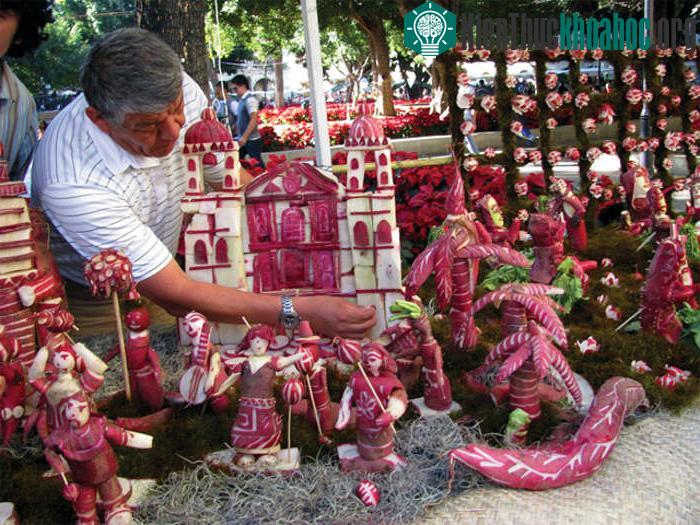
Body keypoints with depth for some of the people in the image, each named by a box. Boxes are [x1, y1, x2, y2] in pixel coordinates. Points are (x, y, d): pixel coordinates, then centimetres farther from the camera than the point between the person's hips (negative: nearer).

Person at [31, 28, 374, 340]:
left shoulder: (177, 92, -19)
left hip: (160, 274, 5)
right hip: (90, 300, -4)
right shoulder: (75, 185, -37)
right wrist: (300, 311, -41)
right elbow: (177, 297, -36)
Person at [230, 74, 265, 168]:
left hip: (252, 140, -9)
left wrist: (244, 137, -23)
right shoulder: (241, 100, 11)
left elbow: (253, 120, -21)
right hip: (241, 139, 9)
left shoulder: (250, 99, -15)